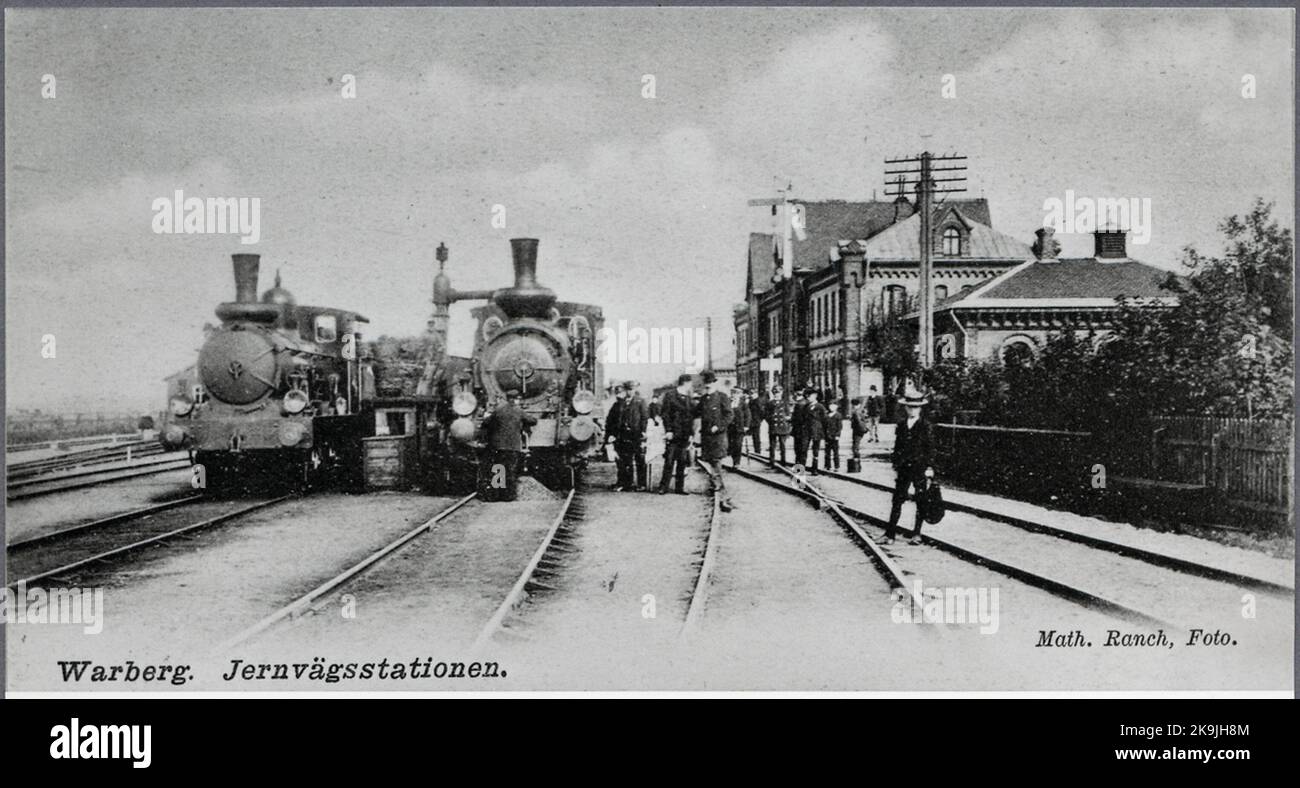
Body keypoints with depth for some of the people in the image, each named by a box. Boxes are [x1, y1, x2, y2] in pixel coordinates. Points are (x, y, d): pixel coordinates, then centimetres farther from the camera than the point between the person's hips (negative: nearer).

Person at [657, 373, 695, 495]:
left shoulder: (688, 398, 14)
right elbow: (665, 414, -7)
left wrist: (691, 433, 9)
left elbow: (692, 416, 16)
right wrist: (668, 430, -14)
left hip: (685, 436, 5)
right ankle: (663, 487, 2)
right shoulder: (670, 396, -3)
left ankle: (679, 487, 12)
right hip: (673, 435, -5)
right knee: (669, 461, -5)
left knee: (682, 462, 6)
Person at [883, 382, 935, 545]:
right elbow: (897, 446, 12)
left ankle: (917, 534, 14)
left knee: (920, 501, 4)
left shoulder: (925, 425, -4)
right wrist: (896, 464, 8)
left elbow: (931, 447, -4)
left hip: (920, 468, -3)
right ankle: (890, 534, 3)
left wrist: (930, 467, -9)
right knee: (897, 499, 1)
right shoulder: (902, 424, 8)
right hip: (904, 467, 3)